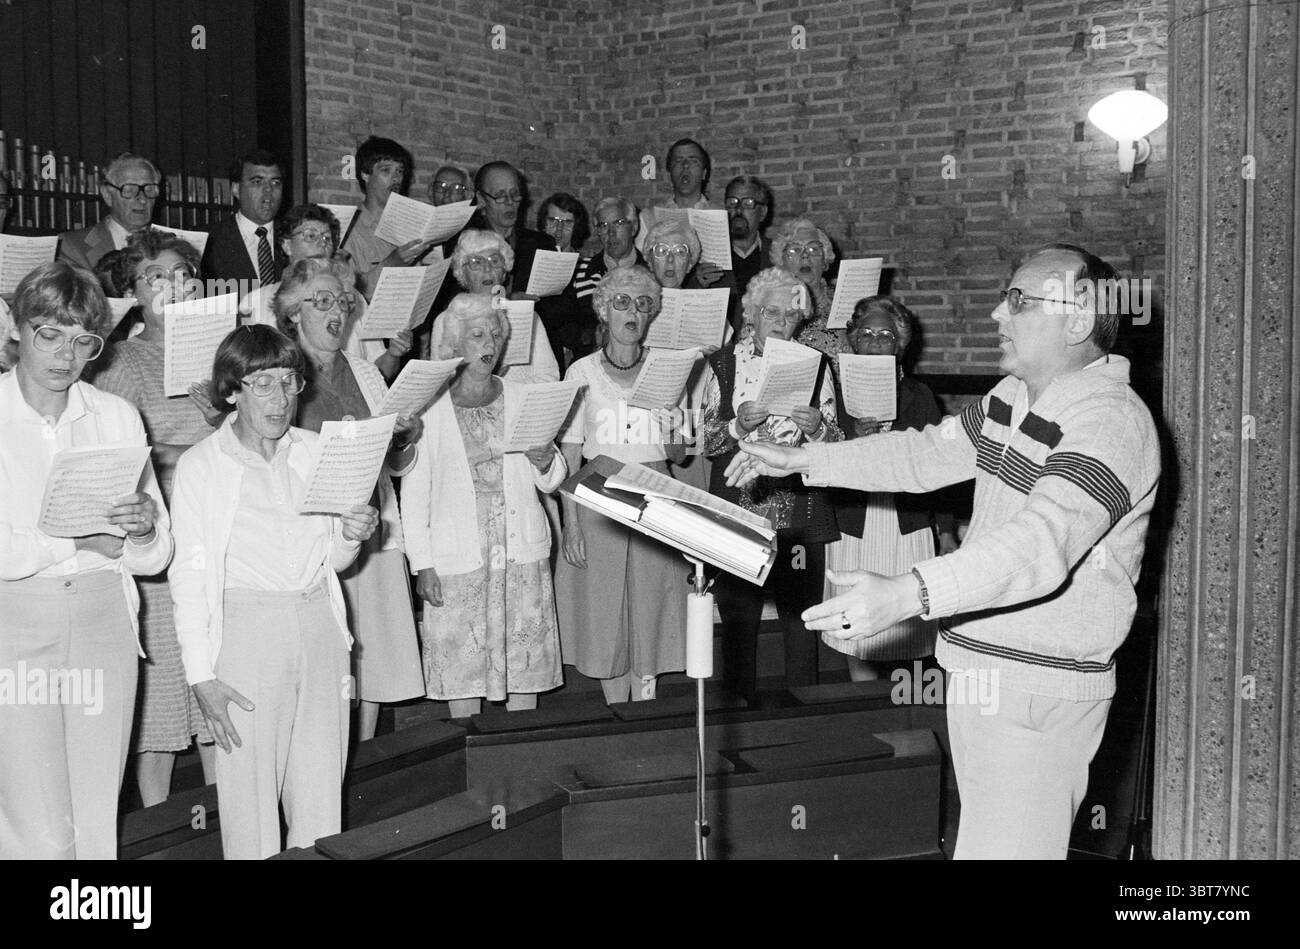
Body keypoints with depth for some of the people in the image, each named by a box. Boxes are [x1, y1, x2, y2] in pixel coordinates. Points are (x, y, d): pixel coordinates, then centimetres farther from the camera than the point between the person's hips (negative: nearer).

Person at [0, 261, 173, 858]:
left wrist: (144, 528, -13)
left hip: (104, 614, 3)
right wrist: (79, 541, -11)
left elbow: (155, 557, 7)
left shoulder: (117, 416, 10)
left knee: (99, 822, 6)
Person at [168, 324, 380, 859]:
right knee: (248, 790, 0)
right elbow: (189, 575, -4)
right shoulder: (200, 465, -2)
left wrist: (352, 536, -7)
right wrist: (201, 674, -10)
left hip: (319, 628, 4)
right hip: (245, 630, -4)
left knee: (322, 790, 7)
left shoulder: (315, 452, 9)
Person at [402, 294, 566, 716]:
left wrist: (545, 462, -8)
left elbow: (550, 482, 15)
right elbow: (414, 491, 0)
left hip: (523, 553, 3)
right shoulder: (428, 405, 0)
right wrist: (422, 562, -6)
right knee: (462, 664, 1)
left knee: (527, 662, 4)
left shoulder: (520, 398, 10)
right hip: (458, 557, -3)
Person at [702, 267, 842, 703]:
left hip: (799, 510, 0)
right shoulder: (724, 364, 6)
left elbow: (836, 444, 7)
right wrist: (739, 424, -14)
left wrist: (816, 426, -14)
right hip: (737, 507, 0)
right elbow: (706, 442, 5)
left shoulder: (815, 365, 7)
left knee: (801, 617, 2)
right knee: (737, 620, 2)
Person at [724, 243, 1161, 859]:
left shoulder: (1112, 421, -21)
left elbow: (1043, 542, -35)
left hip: (1040, 691, -9)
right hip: (979, 669, 9)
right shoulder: (1013, 395, 10)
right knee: (981, 836, 19)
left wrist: (908, 596, -47)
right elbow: (928, 454, 20)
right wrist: (803, 460, 15)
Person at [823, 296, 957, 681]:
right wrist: (853, 437, -16)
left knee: (900, 642, 0)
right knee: (857, 645, 2)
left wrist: (946, 532, 6)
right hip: (853, 530, 0)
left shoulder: (918, 395, 7)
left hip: (908, 531, 0)